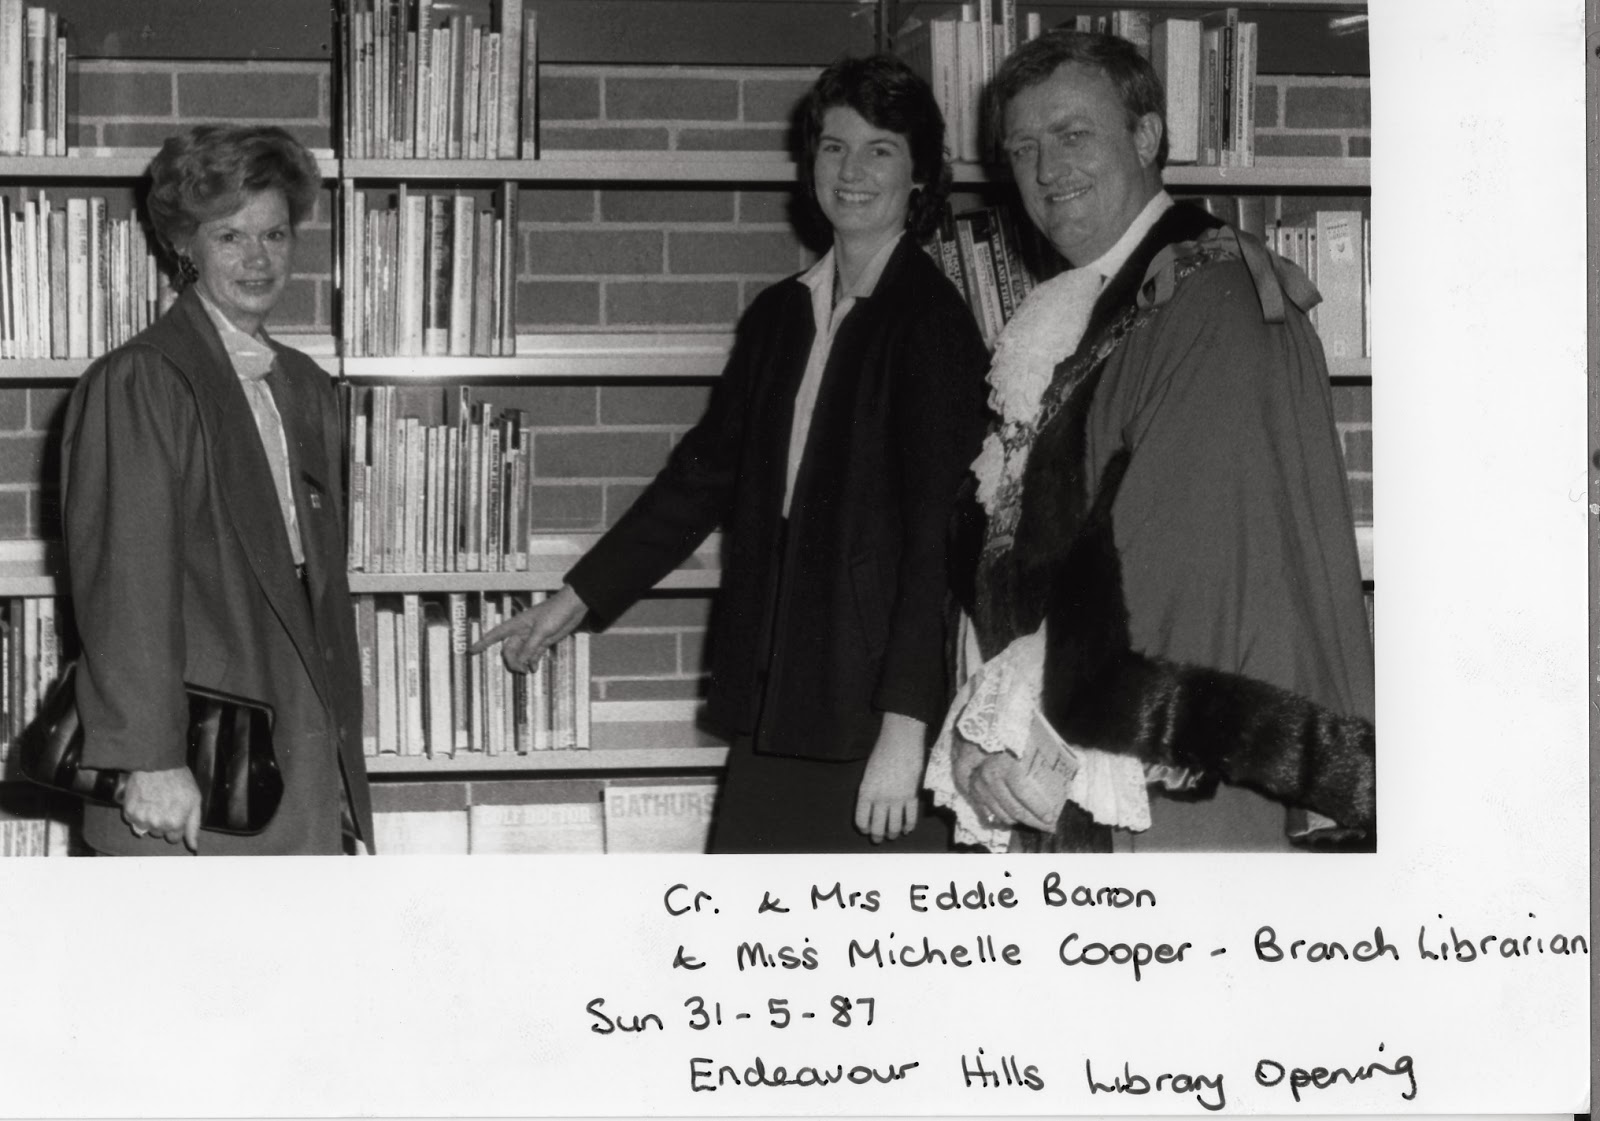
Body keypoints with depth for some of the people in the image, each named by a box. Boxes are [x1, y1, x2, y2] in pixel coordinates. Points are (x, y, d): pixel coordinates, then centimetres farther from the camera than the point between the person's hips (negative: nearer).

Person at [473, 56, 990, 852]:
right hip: (776, 706, 7)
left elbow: (938, 533, -14)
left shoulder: (930, 322, -9)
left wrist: (905, 726, -19)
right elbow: (705, 474, 20)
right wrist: (576, 600, 18)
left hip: (878, 710, -7)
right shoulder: (780, 315, 13)